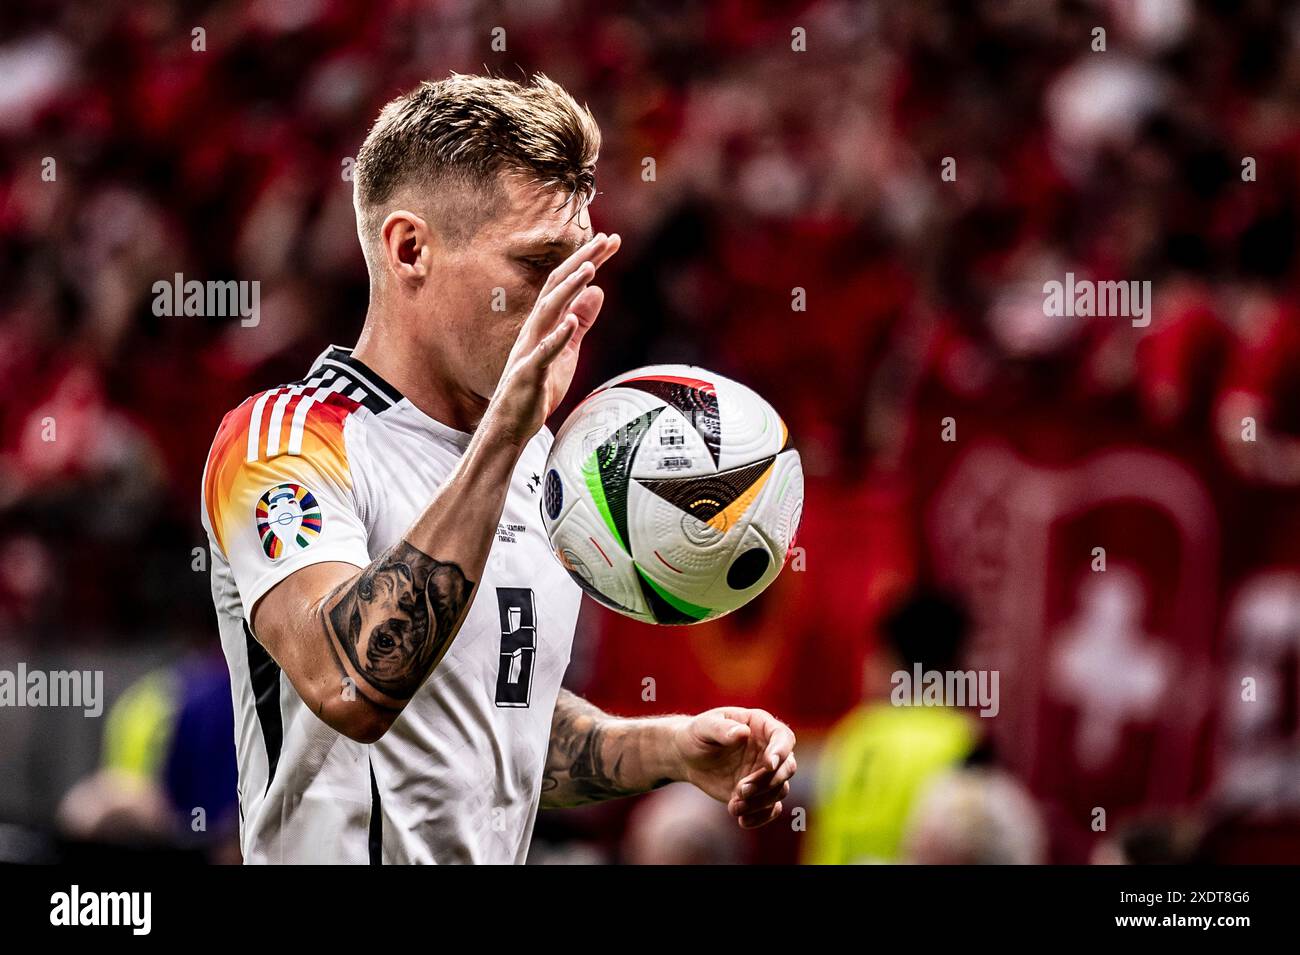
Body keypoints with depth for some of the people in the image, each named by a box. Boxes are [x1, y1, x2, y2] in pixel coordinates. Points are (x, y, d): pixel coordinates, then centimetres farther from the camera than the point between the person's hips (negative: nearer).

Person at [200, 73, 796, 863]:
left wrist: (671, 749, 7)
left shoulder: (530, 454, 12)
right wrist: (501, 436, -31)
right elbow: (352, 690, -28)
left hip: (501, 855, 6)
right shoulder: (280, 441, -11)